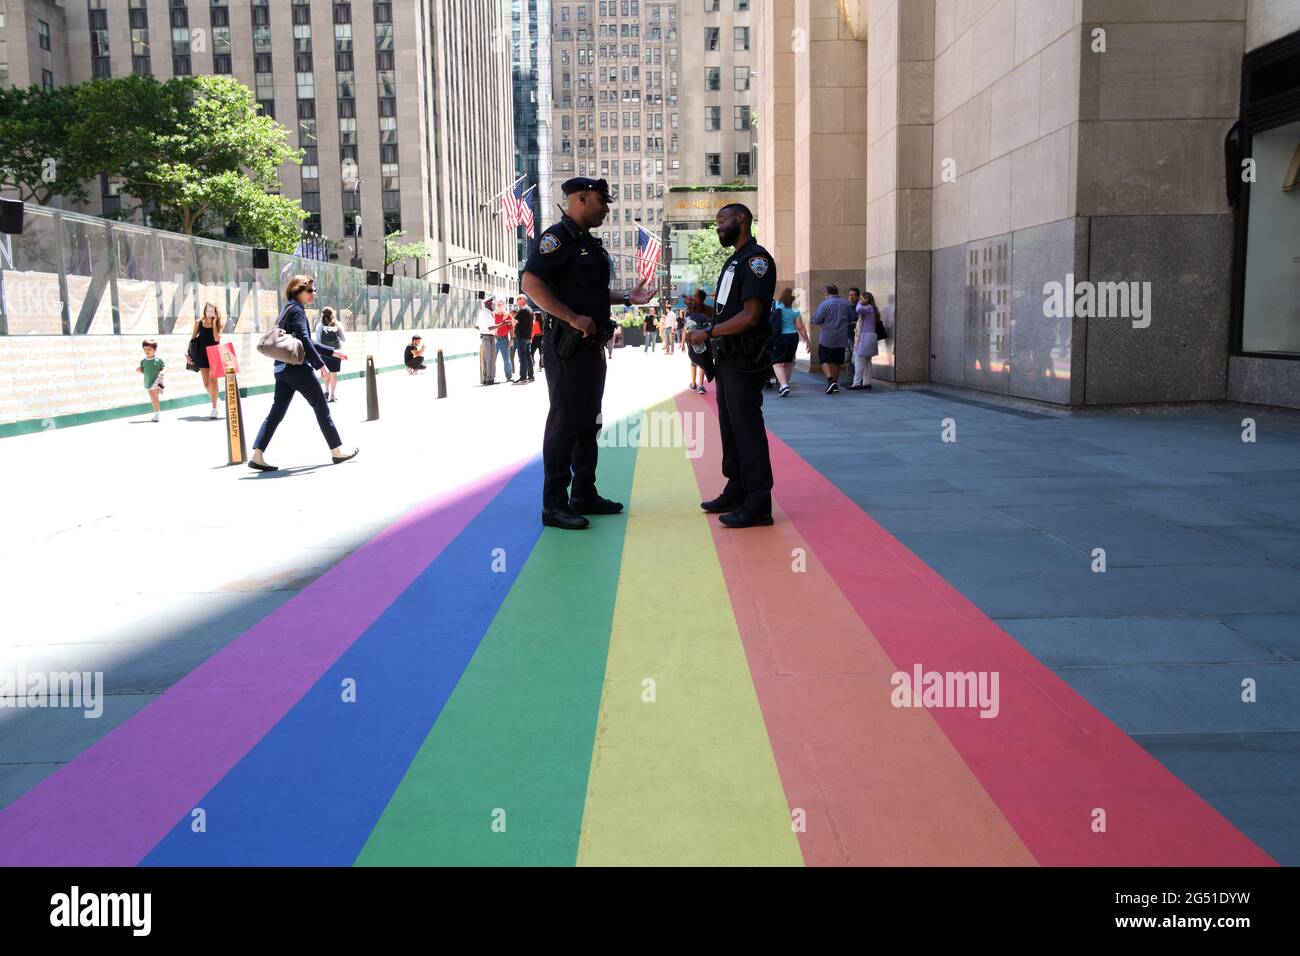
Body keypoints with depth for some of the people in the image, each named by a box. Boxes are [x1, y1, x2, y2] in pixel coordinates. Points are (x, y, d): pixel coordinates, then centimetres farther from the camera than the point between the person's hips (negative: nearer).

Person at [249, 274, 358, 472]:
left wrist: (332, 351, 29)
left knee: (277, 411, 6)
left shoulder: (289, 309, 21)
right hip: (296, 367, -9)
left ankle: (257, 455, -1)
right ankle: (337, 451, 9)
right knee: (321, 407, 2)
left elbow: (307, 341, 27)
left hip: (282, 367, 9)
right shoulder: (297, 310, -9)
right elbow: (304, 340, -19)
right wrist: (320, 364, -18)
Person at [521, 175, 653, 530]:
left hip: (593, 345, 10)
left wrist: (627, 298, 14)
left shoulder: (590, 243, 18)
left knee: (588, 423, 13)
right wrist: (574, 318, -25)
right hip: (568, 345, -10)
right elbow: (531, 283, -22)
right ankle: (554, 505, -1)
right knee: (565, 423, -7)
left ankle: (584, 496, 23)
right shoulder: (557, 237, -11)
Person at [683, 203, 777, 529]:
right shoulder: (735, 260, 19)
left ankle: (757, 504, -5)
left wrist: (709, 332, -15)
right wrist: (704, 329, 9)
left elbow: (750, 316, -20)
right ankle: (737, 491, 25)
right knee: (730, 426, 15)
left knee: (747, 428, -9)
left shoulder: (756, 258, -12)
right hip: (728, 358, 10)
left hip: (745, 360, -10)